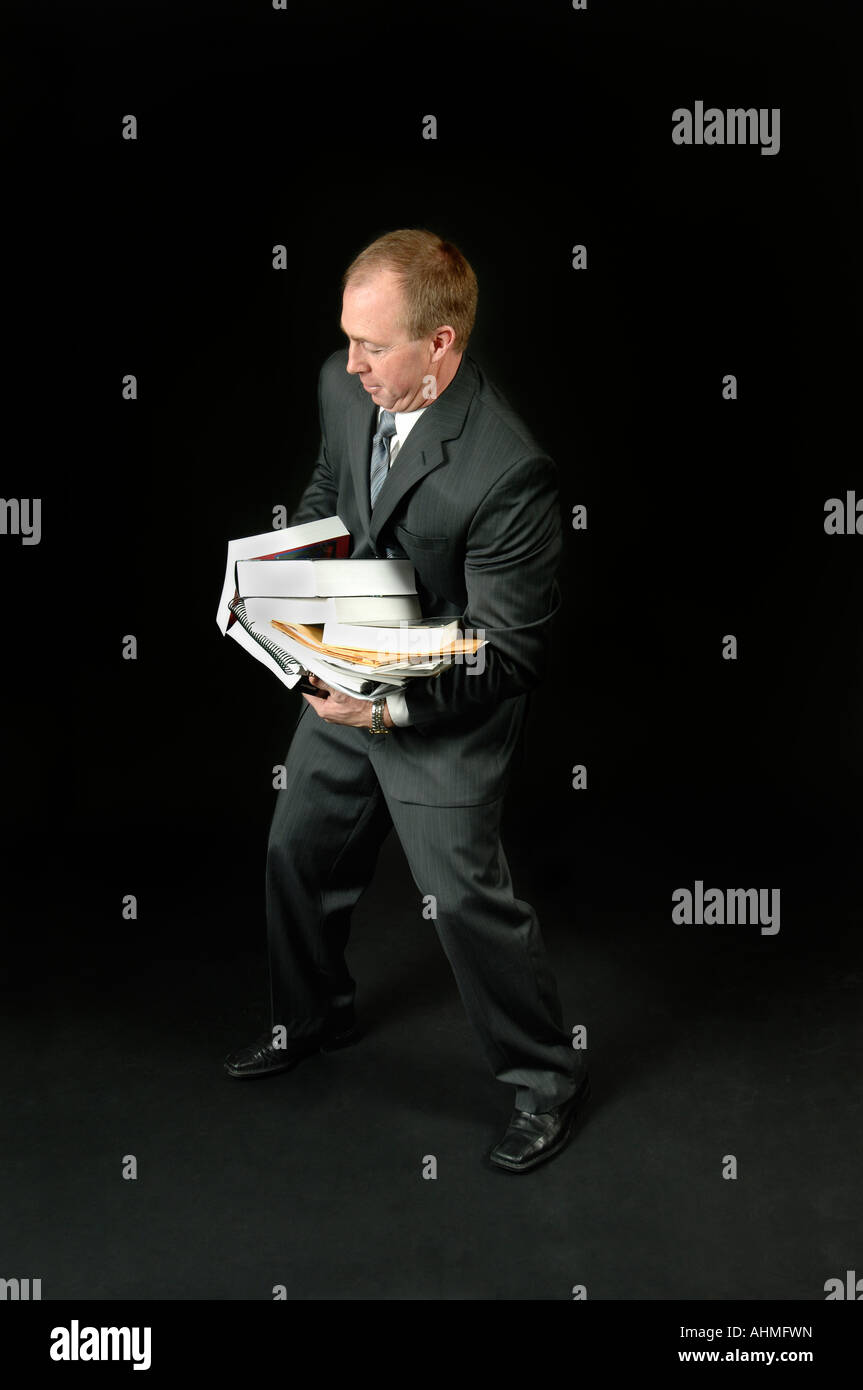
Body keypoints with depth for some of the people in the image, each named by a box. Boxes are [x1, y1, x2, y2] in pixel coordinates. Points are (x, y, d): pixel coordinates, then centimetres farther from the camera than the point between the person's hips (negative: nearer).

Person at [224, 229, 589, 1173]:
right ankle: (314, 1017, 47)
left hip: (446, 712, -7)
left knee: (465, 895, 2)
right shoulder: (345, 387, -8)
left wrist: (393, 704, -33)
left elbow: (508, 652, -24)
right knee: (298, 855, 20)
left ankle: (547, 1078, 27)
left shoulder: (507, 473, -31)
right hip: (347, 678, 8)